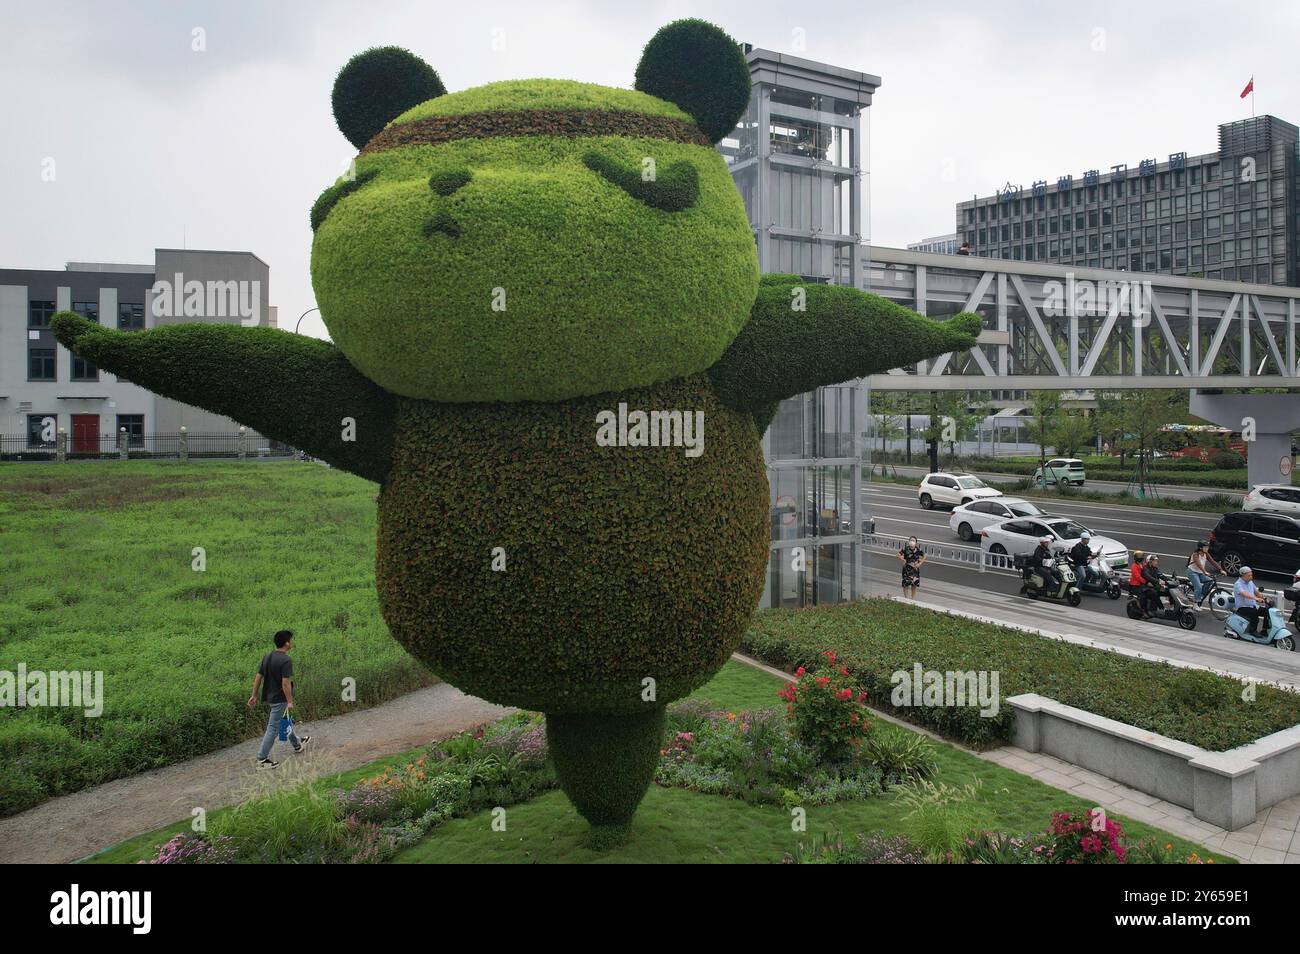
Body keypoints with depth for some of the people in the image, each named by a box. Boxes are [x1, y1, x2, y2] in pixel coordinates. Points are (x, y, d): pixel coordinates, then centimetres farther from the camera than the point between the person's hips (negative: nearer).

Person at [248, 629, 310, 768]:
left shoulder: (267, 657, 4)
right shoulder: (286, 660, -22)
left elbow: (258, 677, 6)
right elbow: (285, 683, -25)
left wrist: (254, 696, 11)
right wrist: (290, 701, -19)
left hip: (269, 697, 9)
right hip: (280, 699, -9)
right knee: (273, 728, -1)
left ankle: (297, 744, 41)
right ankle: (262, 759, 3)